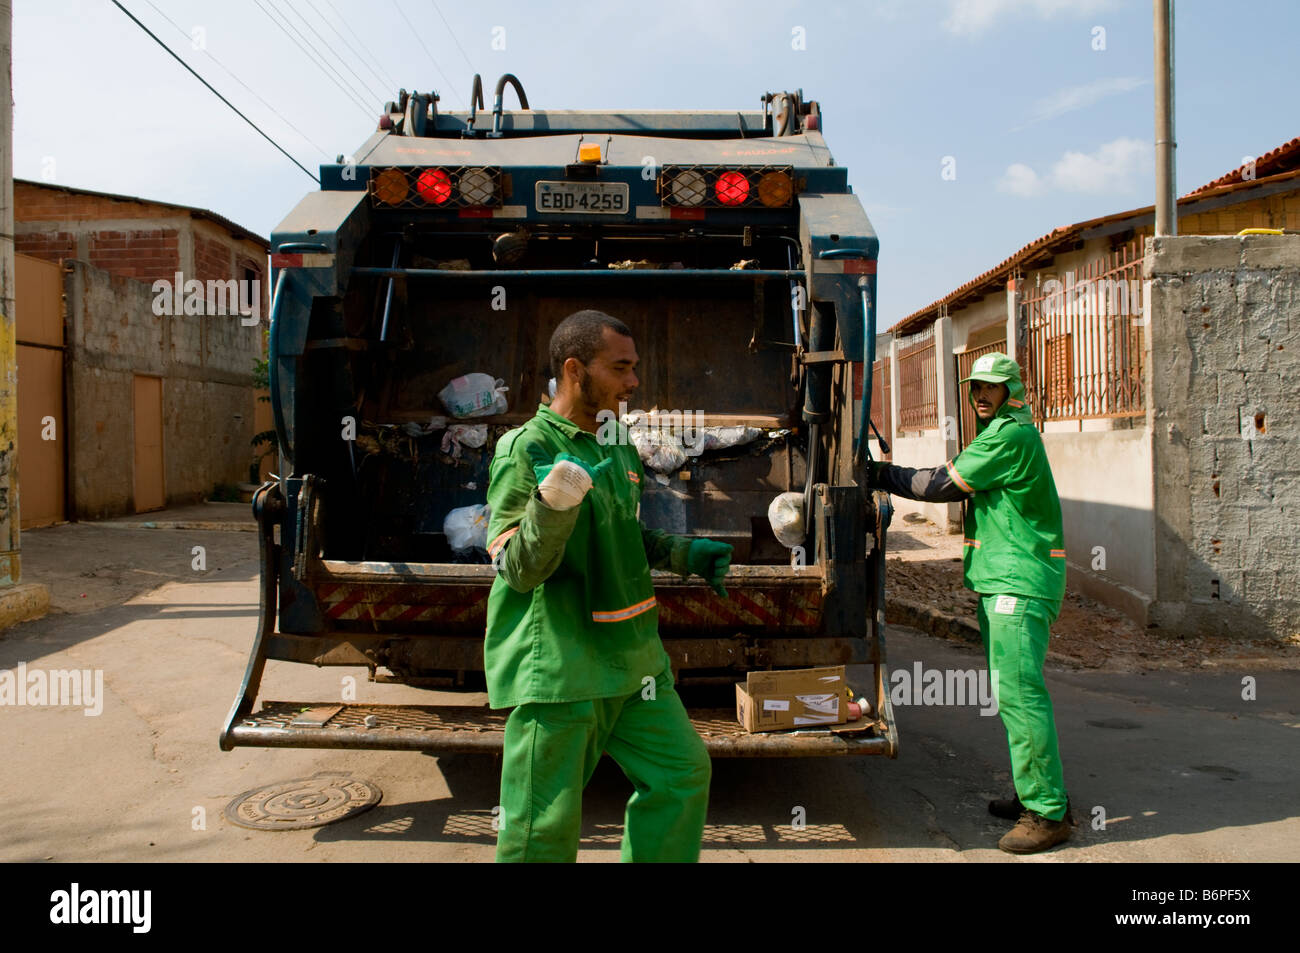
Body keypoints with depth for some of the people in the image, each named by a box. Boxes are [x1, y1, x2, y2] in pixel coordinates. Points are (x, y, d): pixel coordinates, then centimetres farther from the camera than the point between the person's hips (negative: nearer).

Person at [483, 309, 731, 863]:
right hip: (555, 664, -8)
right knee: (544, 823, 1)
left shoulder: (619, 448, 12)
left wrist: (684, 555, 16)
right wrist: (552, 504, -34)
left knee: (681, 772, 14)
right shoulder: (525, 451, -13)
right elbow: (518, 568, -18)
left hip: (629, 655, 8)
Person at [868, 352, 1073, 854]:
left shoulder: (1011, 434, -14)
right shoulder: (1002, 434, 19)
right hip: (1004, 579, 11)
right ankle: (1038, 793, 24)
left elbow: (944, 485, -14)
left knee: (1018, 690, -11)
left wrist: (883, 475, -4)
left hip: (1020, 581, -11)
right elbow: (958, 478, 16)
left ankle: (1047, 812, -6)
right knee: (1012, 688, 14)